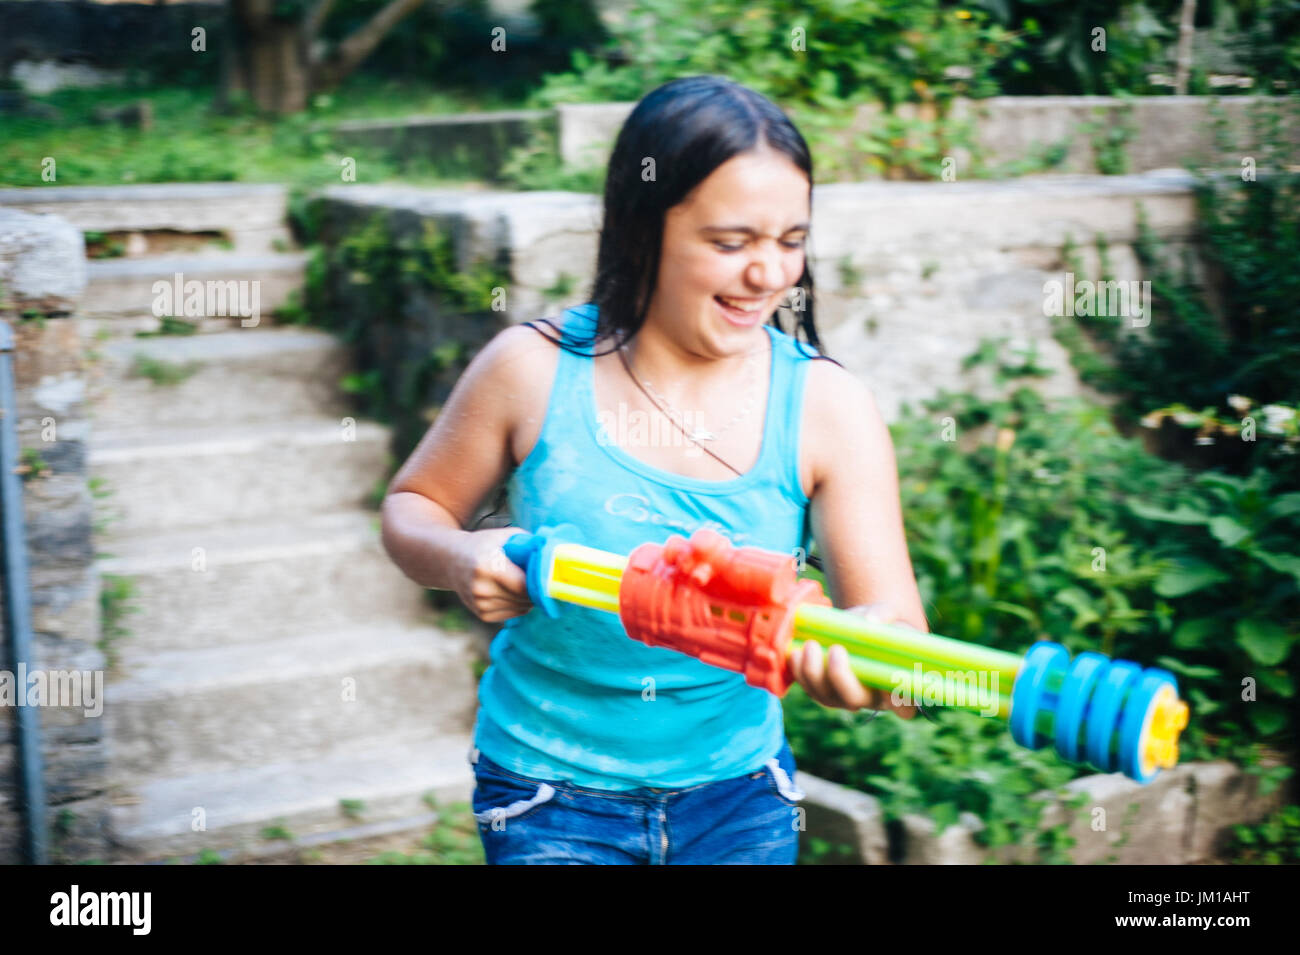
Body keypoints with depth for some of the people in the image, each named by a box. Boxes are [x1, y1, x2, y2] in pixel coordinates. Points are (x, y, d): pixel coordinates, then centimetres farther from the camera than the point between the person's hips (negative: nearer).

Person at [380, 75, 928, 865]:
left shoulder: (828, 406, -13)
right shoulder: (535, 370, -13)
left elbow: (900, 630, -18)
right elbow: (412, 507, 2)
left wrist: (868, 661, -42)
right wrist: (461, 561, -20)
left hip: (739, 796, 1)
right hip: (551, 798, -1)